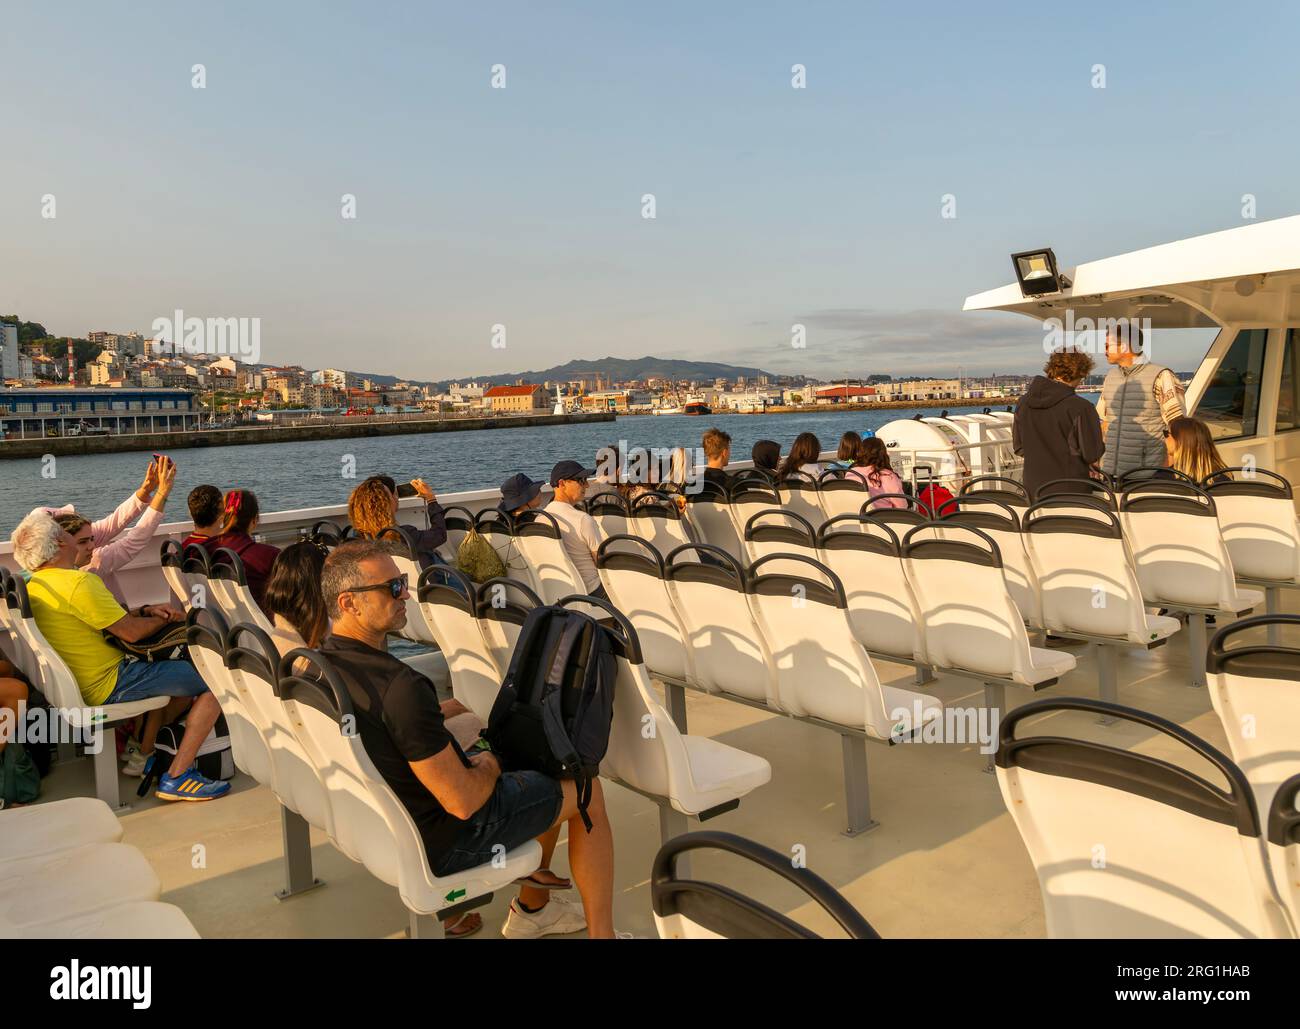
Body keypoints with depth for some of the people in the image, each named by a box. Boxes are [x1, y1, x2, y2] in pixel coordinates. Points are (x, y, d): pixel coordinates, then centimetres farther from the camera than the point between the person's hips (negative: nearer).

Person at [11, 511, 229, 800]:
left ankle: (143, 755, 27)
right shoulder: (79, 581, -22)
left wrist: (144, 610, 5)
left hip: (77, 686, 11)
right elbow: (130, 632, -18)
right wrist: (167, 619, 0)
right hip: (107, 687, -11)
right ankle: (176, 778, -9)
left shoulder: (34, 587, 10)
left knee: (182, 679, 27)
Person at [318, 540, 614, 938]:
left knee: (539, 758, 25)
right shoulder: (401, 687, -35)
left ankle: (533, 907, 36)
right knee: (586, 791, 7)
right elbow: (464, 802, -29)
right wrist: (490, 767, -9)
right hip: (443, 842, -9)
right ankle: (600, 931, 17)